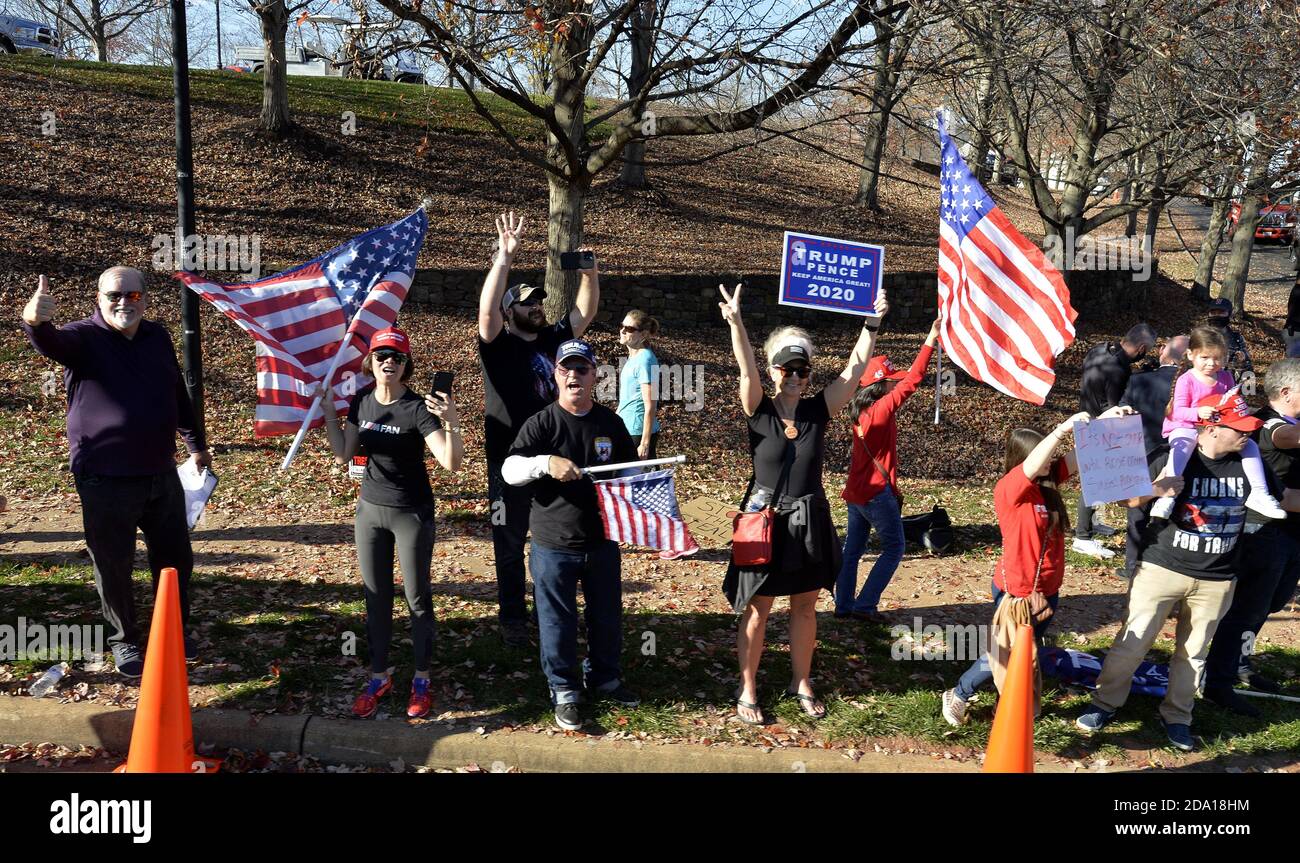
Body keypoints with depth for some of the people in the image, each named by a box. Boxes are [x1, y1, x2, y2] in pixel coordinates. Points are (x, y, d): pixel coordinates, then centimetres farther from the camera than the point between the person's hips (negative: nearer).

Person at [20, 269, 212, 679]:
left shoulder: (158, 338, 5)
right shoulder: (84, 338, -10)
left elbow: (178, 395, 18)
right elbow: (51, 343, -35)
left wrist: (196, 442, 28)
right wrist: (35, 321, -59)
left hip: (161, 474, 5)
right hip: (106, 482, -5)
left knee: (175, 559, 15)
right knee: (114, 567, 5)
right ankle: (124, 640, 25)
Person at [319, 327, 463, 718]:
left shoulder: (418, 407, -17)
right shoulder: (361, 402, 0)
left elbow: (451, 463, -27)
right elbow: (344, 455, 8)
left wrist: (451, 423, -43)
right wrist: (329, 414, 0)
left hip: (412, 513, -5)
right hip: (370, 509, 5)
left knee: (417, 598, 4)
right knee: (375, 597, 12)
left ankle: (422, 681, 16)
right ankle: (379, 677, 25)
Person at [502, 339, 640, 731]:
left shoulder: (610, 422, 3)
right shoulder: (541, 423, -9)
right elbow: (509, 470, -16)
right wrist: (546, 462, -34)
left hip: (602, 540, 4)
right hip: (554, 545, -4)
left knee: (607, 617, 17)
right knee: (558, 622, 7)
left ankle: (604, 679, 38)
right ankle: (564, 691, 24)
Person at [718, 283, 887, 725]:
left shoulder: (818, 411, 0)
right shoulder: (760, 411, -8)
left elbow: (855, 369, -5)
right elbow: (746, 369, -24)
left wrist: (872, 323, -11)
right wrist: (735, 321, -37)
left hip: (810, 522, 3)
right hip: (766, 521, -3)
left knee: (805, 607, 15)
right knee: (757, 610, 6)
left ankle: (801, 684, 31)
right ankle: (747, 692, 18)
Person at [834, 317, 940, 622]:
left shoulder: (858, 410, 5)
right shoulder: (881, 409, -18)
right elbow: (911, 381, -22)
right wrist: (930, 340, -22)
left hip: (855, 491, 8)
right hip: (877, 492, -8)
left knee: (852, 549, 14)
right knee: (894, 547, 5)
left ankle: (843, 605, 18)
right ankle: (865, 605, 1)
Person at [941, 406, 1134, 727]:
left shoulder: (1049, 480, 0)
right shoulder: (1008, 490, -21)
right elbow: (1031, 465, -39)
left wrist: (1105, 420, -20)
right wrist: (1063, 429, -50)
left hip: (1048, 589, 7)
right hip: (1015, 590, -6)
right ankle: (958, 695, 26)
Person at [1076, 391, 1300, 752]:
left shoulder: (1248, 465, -4)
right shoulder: (1175, 459, -12)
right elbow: (1132, 501, -9)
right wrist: (1155, 490, -27)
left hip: (1216, 581, 3)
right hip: (1161, 569, -3)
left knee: (1193, 652, 14)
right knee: (1131, 642, 2)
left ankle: (1177, 716, 30)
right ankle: (1105, 704, 19)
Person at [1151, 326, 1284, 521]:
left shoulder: (1226, 377, 9)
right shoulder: (1186, 380, -8)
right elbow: (1178, 411, -13)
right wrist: (1198, 413, -33)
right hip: (1186, 428, -5)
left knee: (1250, 445, -12)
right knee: (1181, 448, -38)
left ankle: (1259, 494, -9)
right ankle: (1167, 496, -47)